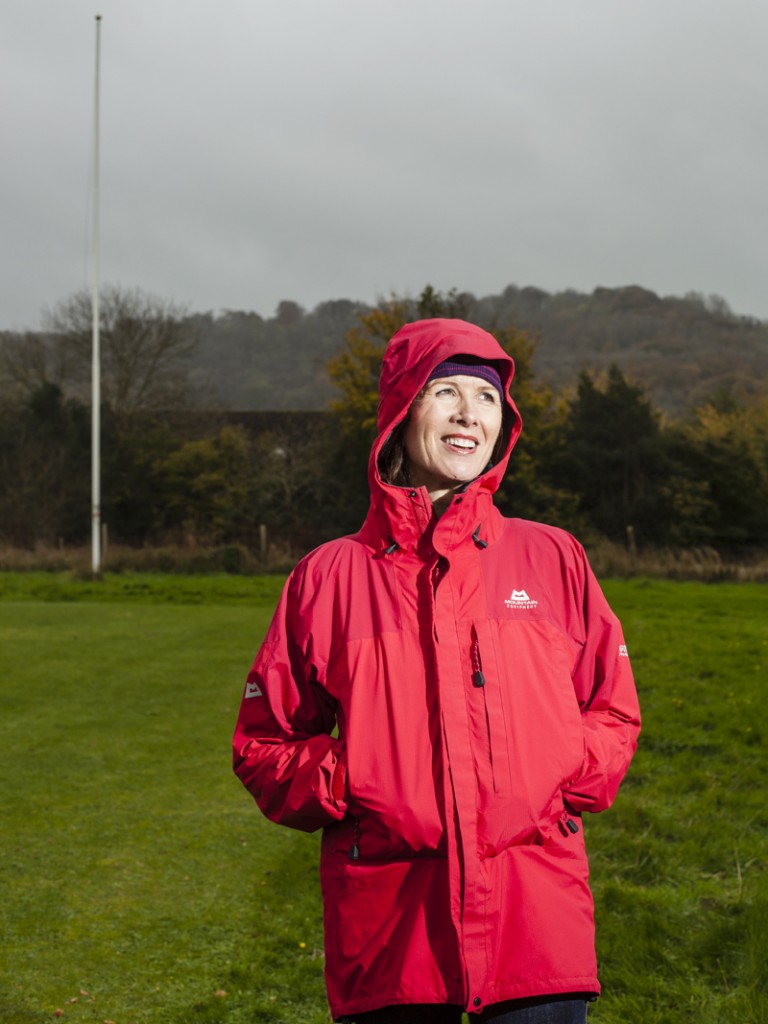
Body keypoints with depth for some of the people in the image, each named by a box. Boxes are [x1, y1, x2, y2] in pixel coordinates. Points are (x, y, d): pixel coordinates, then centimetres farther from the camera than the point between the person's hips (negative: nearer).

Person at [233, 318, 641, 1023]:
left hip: (536, 916, 1)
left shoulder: (552, 559, 9)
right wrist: (349, 793, -6)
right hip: (388, 923, 0)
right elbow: (264, 741, 10)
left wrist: (561, 785, -2)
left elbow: (614, 713, 14)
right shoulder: (330, 576, 6)